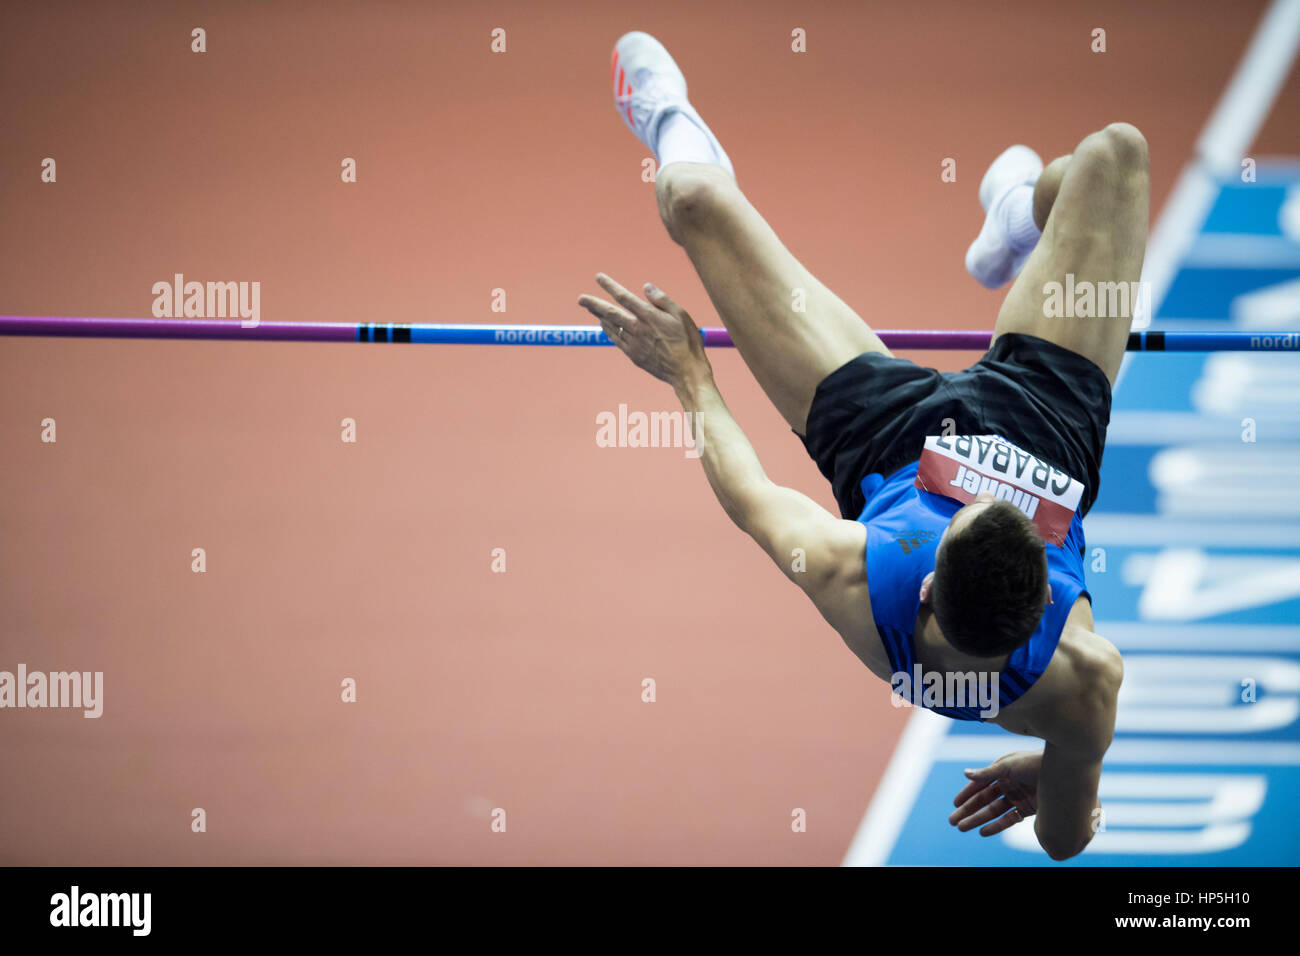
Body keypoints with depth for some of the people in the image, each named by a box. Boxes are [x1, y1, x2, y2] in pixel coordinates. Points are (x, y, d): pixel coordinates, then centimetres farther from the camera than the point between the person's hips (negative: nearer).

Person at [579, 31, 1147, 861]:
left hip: (892, 432, 0)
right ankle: (1015, 229, 45)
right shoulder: (1084, 682, -42)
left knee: (697, 198, 7)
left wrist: (690, 374, -6)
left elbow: (749, 495, -19)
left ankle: (671, 124, 50)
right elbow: (1067, 841, -20)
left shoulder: (851, 582, -42)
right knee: (1115, 153, 5)